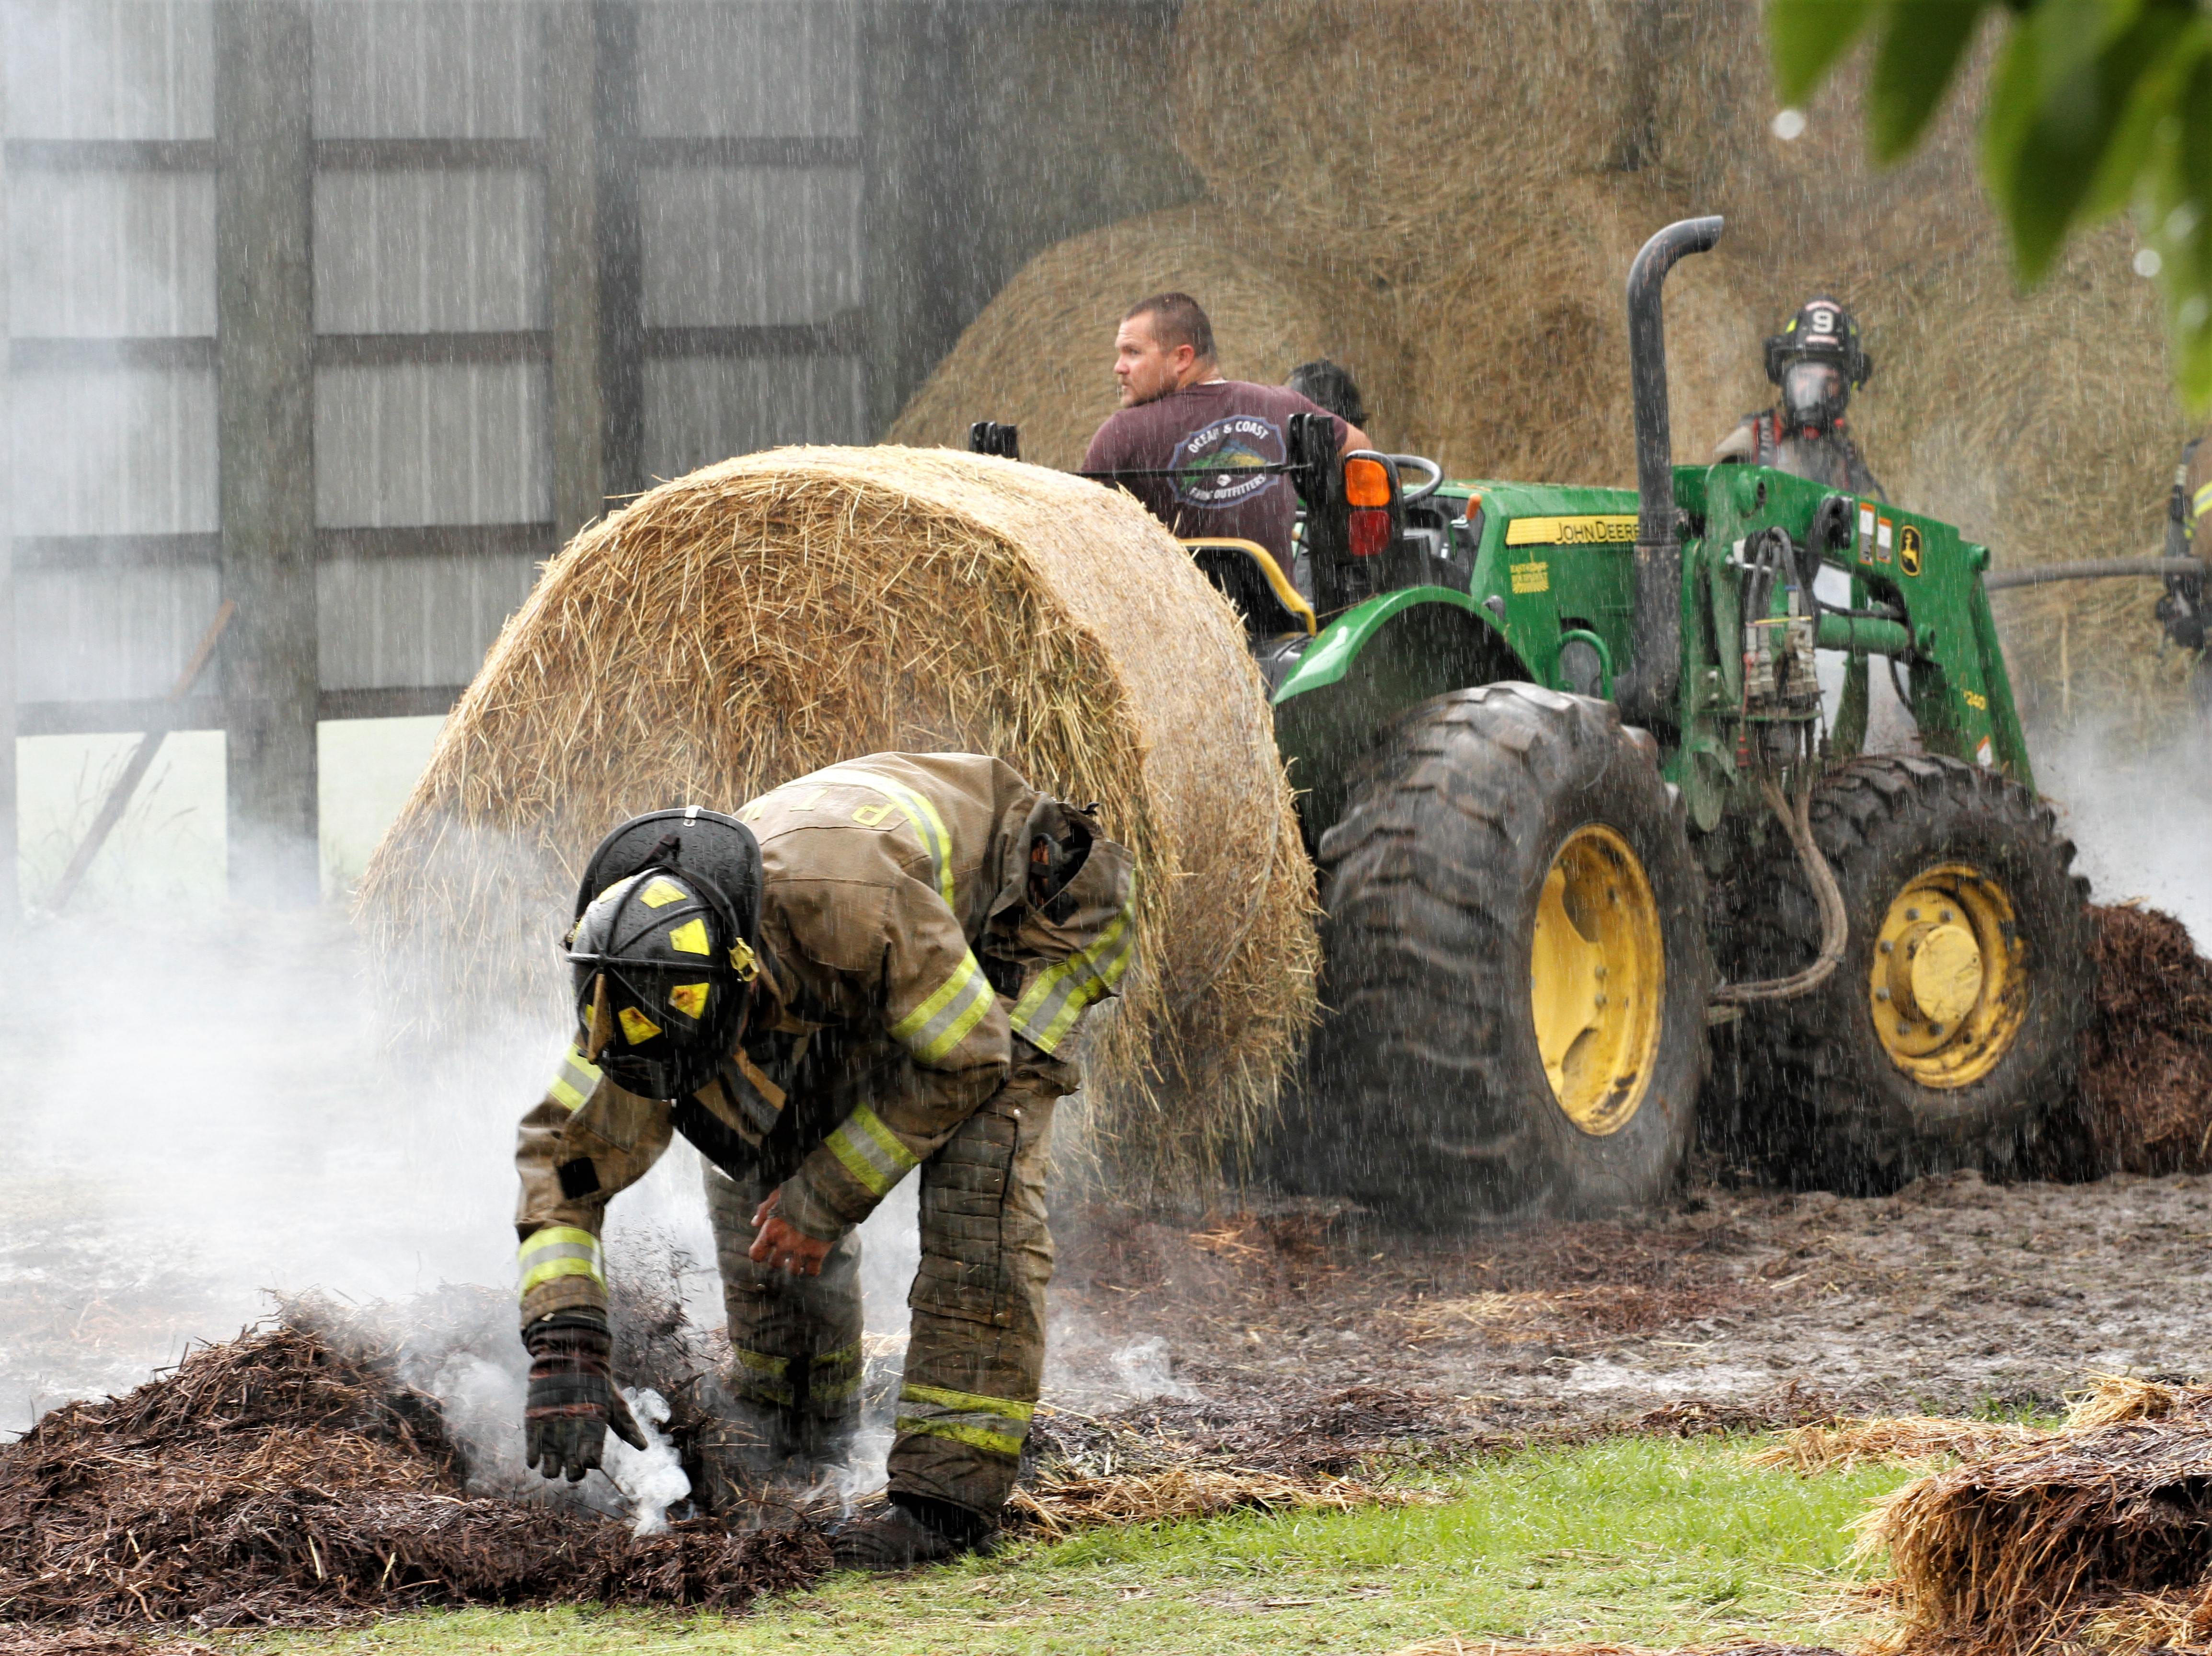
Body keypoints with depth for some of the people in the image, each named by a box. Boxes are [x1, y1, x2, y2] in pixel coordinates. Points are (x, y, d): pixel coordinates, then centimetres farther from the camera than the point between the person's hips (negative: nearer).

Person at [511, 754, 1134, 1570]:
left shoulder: (851, 898, -44)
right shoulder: (648, 972, -25)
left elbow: (963, 1058, -29)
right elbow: (566, 1153, -16)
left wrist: (827, 1197, -23)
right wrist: (564, 1349, -26)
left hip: (1024, 926, -6)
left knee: (976, 1187, -23)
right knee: (756, 1164, 0)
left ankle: (949, 1488, -21)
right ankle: (790, 1418, 21)